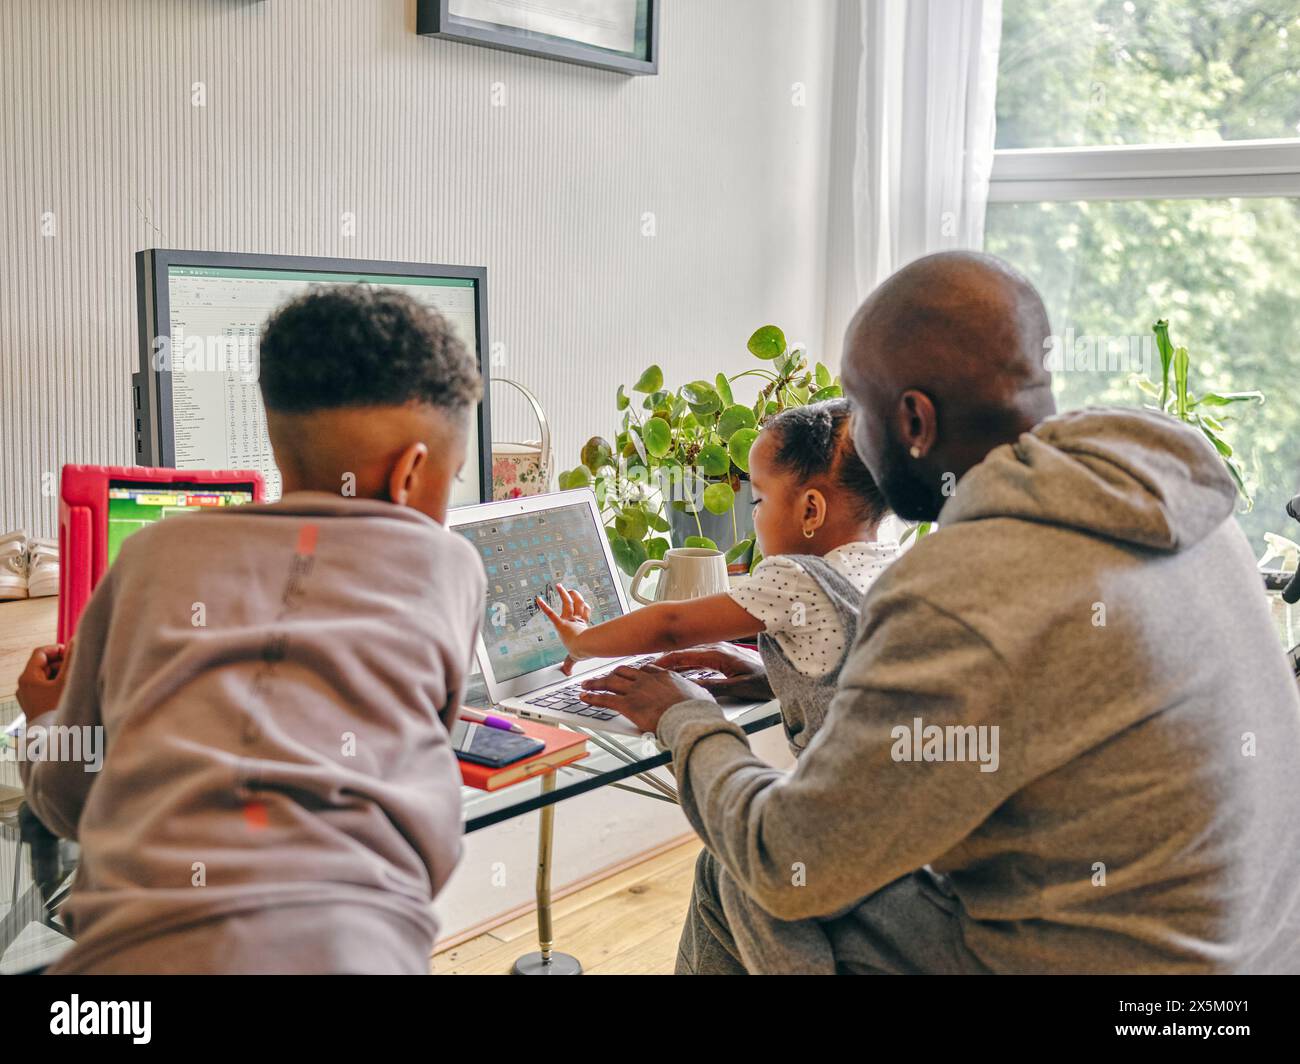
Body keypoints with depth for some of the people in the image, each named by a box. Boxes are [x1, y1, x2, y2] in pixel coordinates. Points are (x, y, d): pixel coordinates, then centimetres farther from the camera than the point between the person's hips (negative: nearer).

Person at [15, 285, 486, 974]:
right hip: (346, 941, -1)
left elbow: (67, 799, 22)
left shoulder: (155, 555, 14)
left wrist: (44, 721, 45)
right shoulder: (448, 565, 11)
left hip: (129, 946, 2)